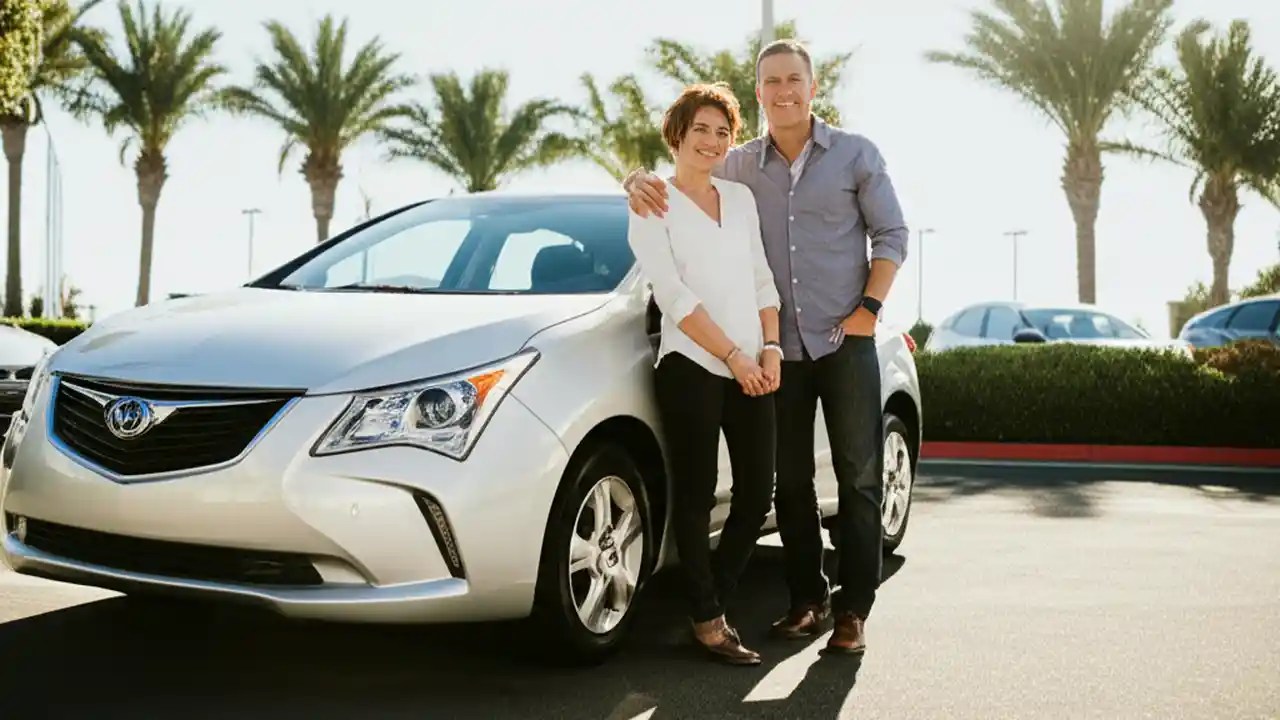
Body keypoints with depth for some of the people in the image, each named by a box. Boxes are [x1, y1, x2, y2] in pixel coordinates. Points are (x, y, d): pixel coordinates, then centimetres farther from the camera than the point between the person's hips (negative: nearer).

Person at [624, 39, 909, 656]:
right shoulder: (740, 165, 7)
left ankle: (853, 609, 8)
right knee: (790, 481, 8)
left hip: (845, 342, -2)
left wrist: (869, 308, -10)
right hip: (780, 348, 3)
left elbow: (890, 235, 2)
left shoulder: (855, 154, 1)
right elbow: (678, 174, 12)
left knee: (858, 477, 0)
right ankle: (807, 599, 21)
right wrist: (639, 180, -12)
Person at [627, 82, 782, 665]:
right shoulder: (652, 207, -1)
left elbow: (762, 279, 15)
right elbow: (674, 296, -9)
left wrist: (771, 348, 1)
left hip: (751, 370, 6)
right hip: (691, 369, -6)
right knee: (696, 498, 1)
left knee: (756, 496, 6)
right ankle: (707, 619, 13)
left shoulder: (741, 198, 16)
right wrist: (734, 356, -12)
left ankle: (713, 602, 24)